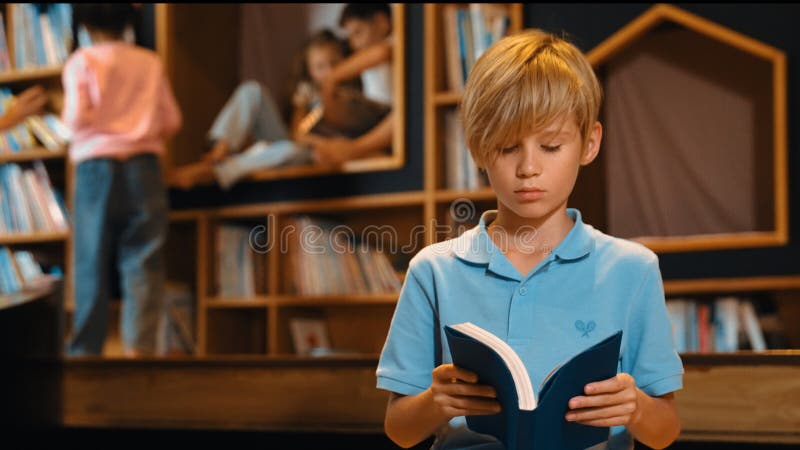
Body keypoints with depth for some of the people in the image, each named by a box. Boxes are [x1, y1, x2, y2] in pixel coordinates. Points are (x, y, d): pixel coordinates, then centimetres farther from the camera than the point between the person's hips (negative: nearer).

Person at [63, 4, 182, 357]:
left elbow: (77, 117, -11)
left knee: (93, 263, 5)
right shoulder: (150, 62, 8)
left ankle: (86, 349, 8)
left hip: (97, 168, -1)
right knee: (142, 263, -1)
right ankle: (139, 345, -11)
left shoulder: (82, 62, 1)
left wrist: (65, 116, 11)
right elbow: (171, 121, 7)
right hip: (144, 167, 1)